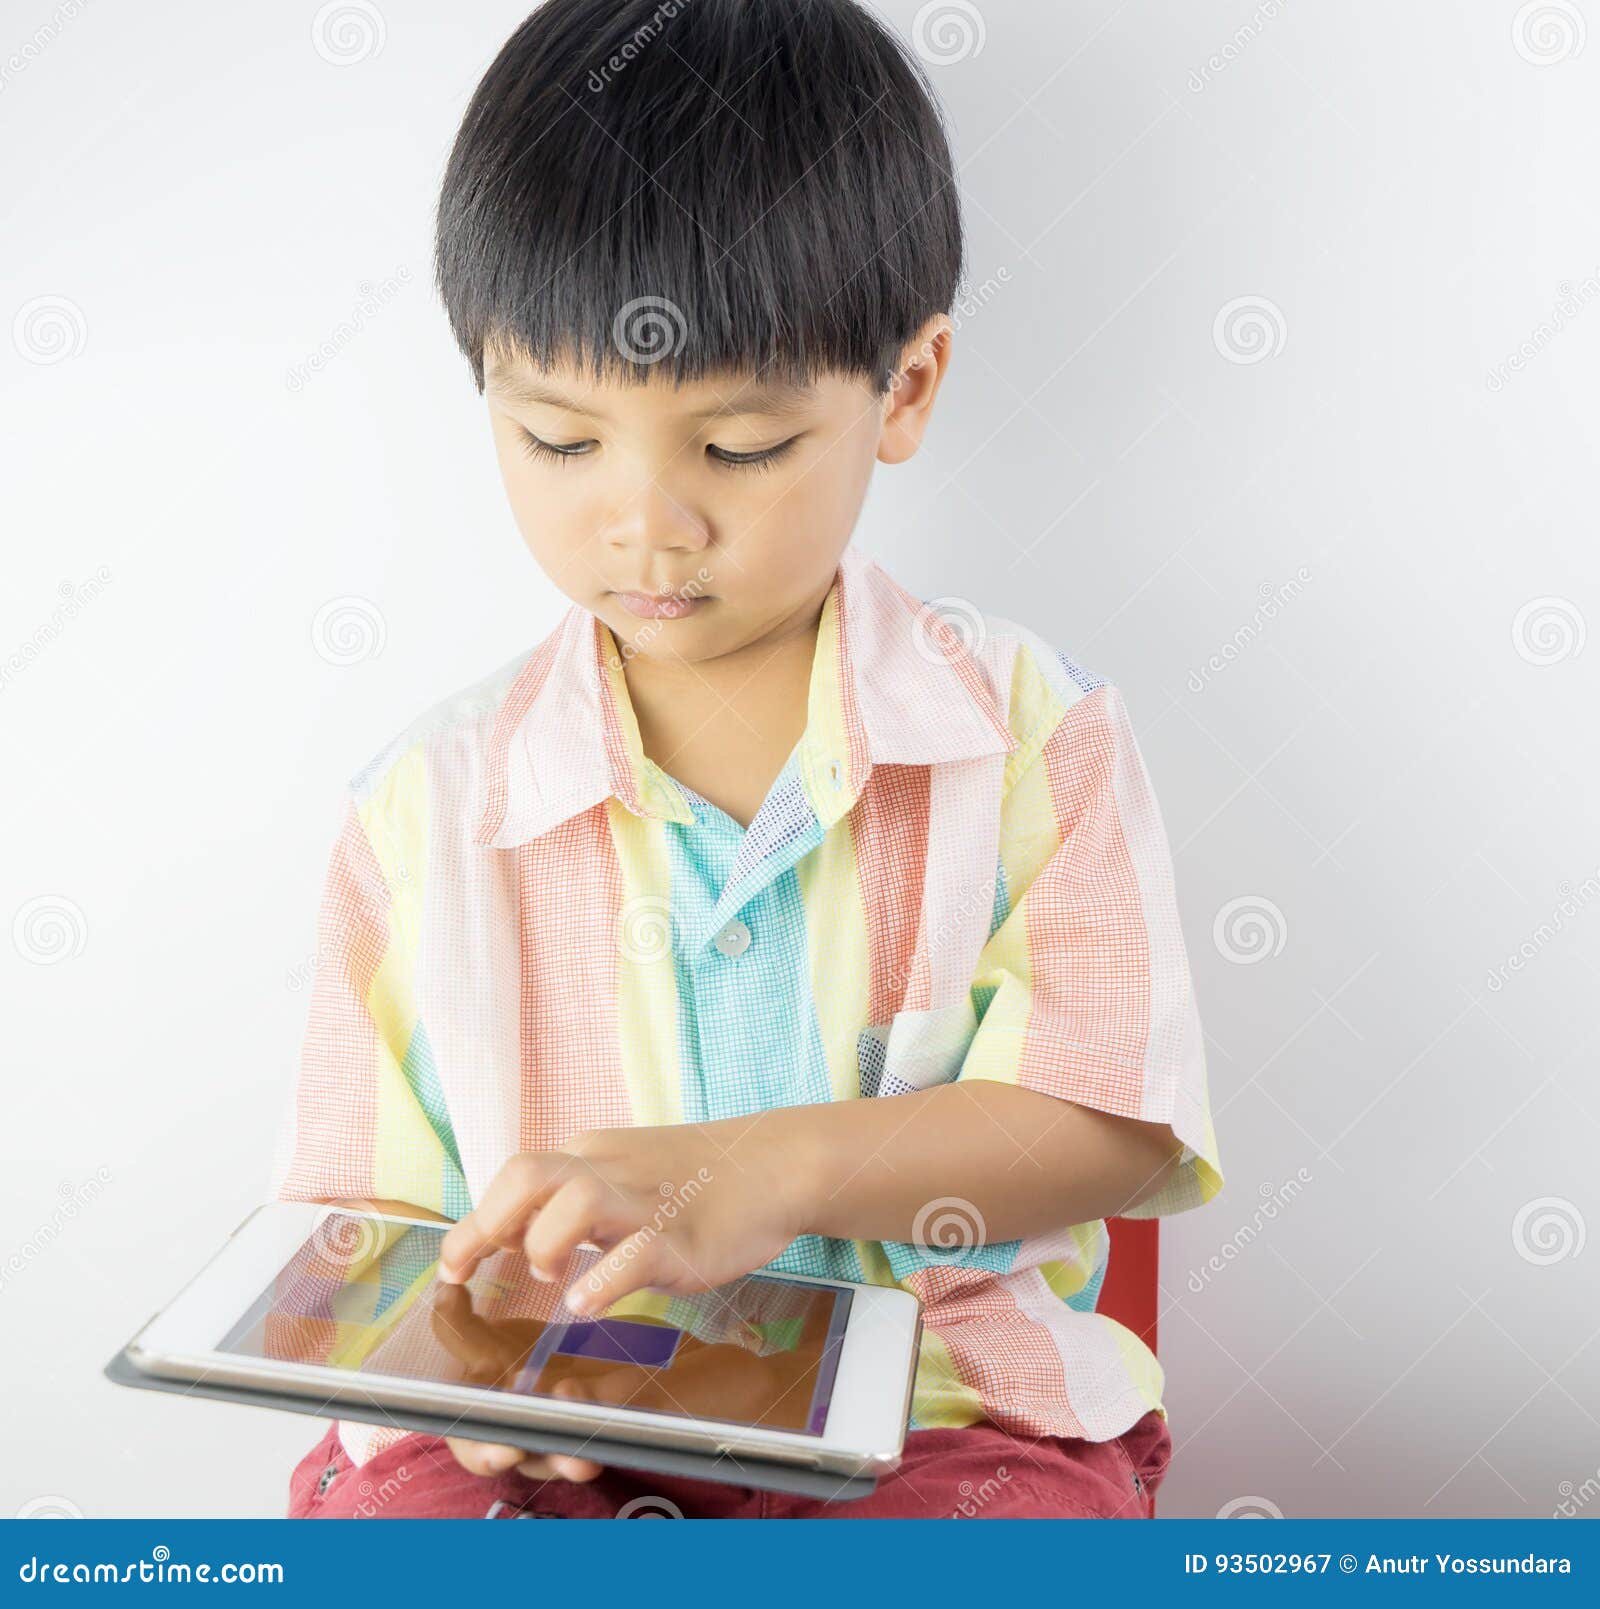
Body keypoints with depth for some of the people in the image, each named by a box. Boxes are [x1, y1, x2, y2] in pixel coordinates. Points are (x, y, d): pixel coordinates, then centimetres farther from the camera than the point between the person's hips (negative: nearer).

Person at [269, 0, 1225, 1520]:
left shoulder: (1028, 730, -4)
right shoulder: (426, 805, -1)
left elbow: (1119, 1125, -10)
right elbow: (358, 1213, 5)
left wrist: (770, 1167, -24)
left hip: (947, 1412, 0)